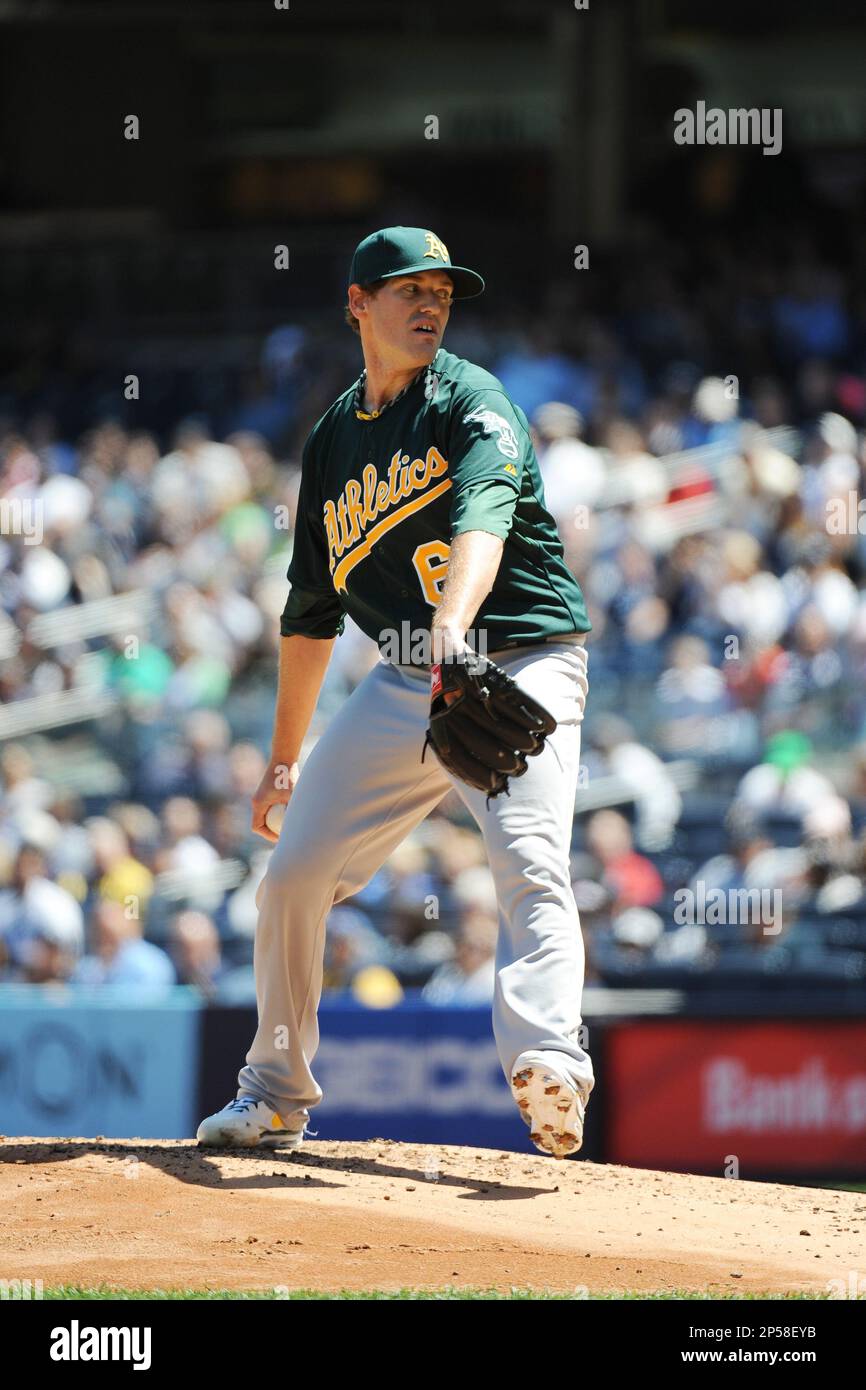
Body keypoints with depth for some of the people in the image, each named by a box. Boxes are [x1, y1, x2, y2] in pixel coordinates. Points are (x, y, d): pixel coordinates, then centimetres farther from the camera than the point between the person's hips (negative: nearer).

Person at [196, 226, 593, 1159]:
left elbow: (484, 515, -28)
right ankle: (276, 1096, 21)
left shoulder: (472, 402, -6)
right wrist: (284, 758, 20)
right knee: (293, 873, 4)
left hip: (522, 666, -6)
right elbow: (312, 612, 20)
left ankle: (548, 1063, -45)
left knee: (528, 863, -27)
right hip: (405, 685, 6)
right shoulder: (332, 441, 13)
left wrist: (456, 620, -48)